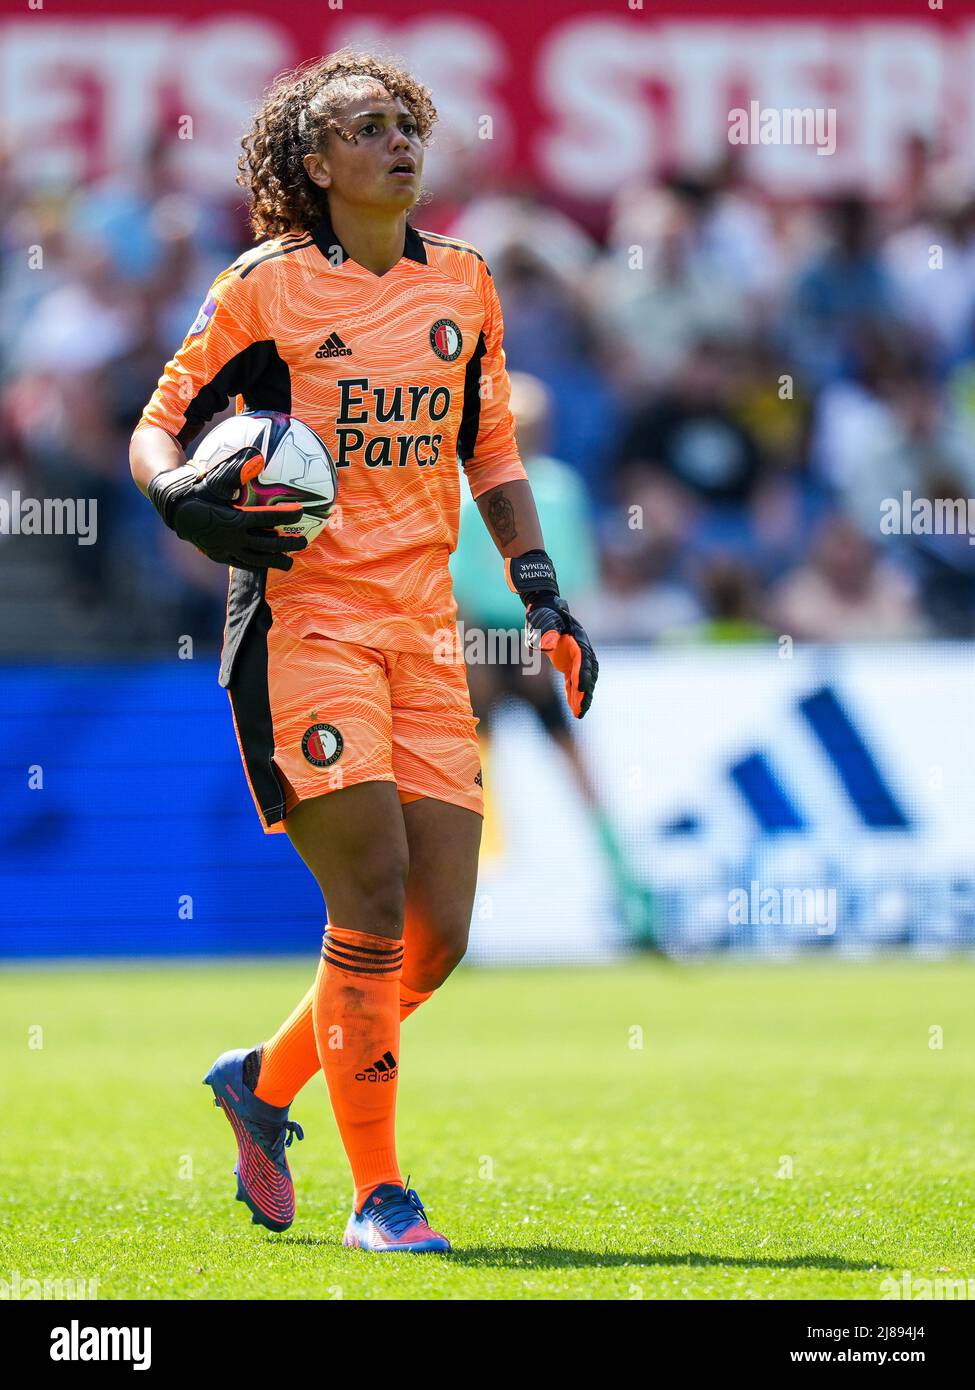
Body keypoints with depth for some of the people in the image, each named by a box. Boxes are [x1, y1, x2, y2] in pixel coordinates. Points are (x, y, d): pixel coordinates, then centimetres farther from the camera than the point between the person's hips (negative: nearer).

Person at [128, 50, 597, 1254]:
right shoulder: (267, 286, -1)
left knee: (439, 931, 0)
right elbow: (159, 426, 4)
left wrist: (540, 593, 13)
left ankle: (264, 1079, 26)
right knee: (374, 890, -17)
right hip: (302, 615, -5)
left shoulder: (464, 284, 13)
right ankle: (377, 1194, -8)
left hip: (422, 632, 5)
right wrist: (184, 499, -18)